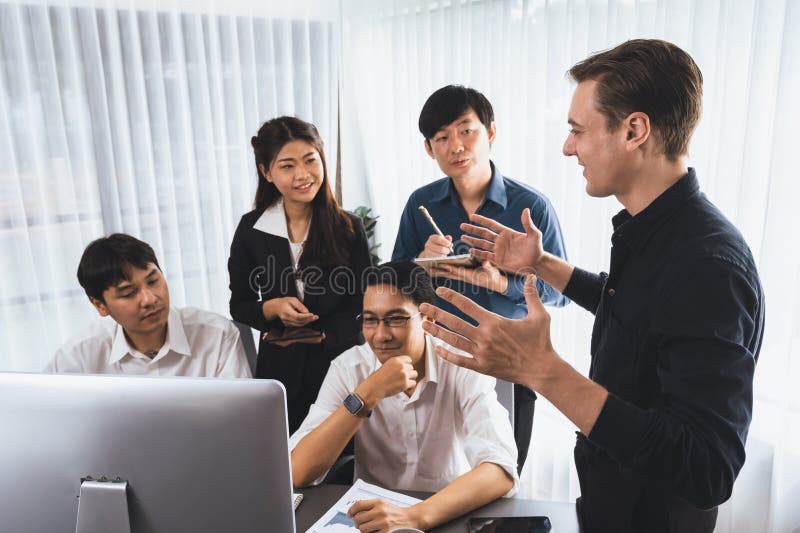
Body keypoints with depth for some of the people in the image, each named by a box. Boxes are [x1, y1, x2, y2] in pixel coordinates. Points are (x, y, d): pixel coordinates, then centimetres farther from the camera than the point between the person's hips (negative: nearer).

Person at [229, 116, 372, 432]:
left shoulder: (349, 228, -5)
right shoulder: (251, 229, -2)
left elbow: (361, 306, -1)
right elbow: (239, 306, 4)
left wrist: (321, 334, -16)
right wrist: (273, 308, -16)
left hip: (339, 363, 0)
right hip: (280, 369, 1)